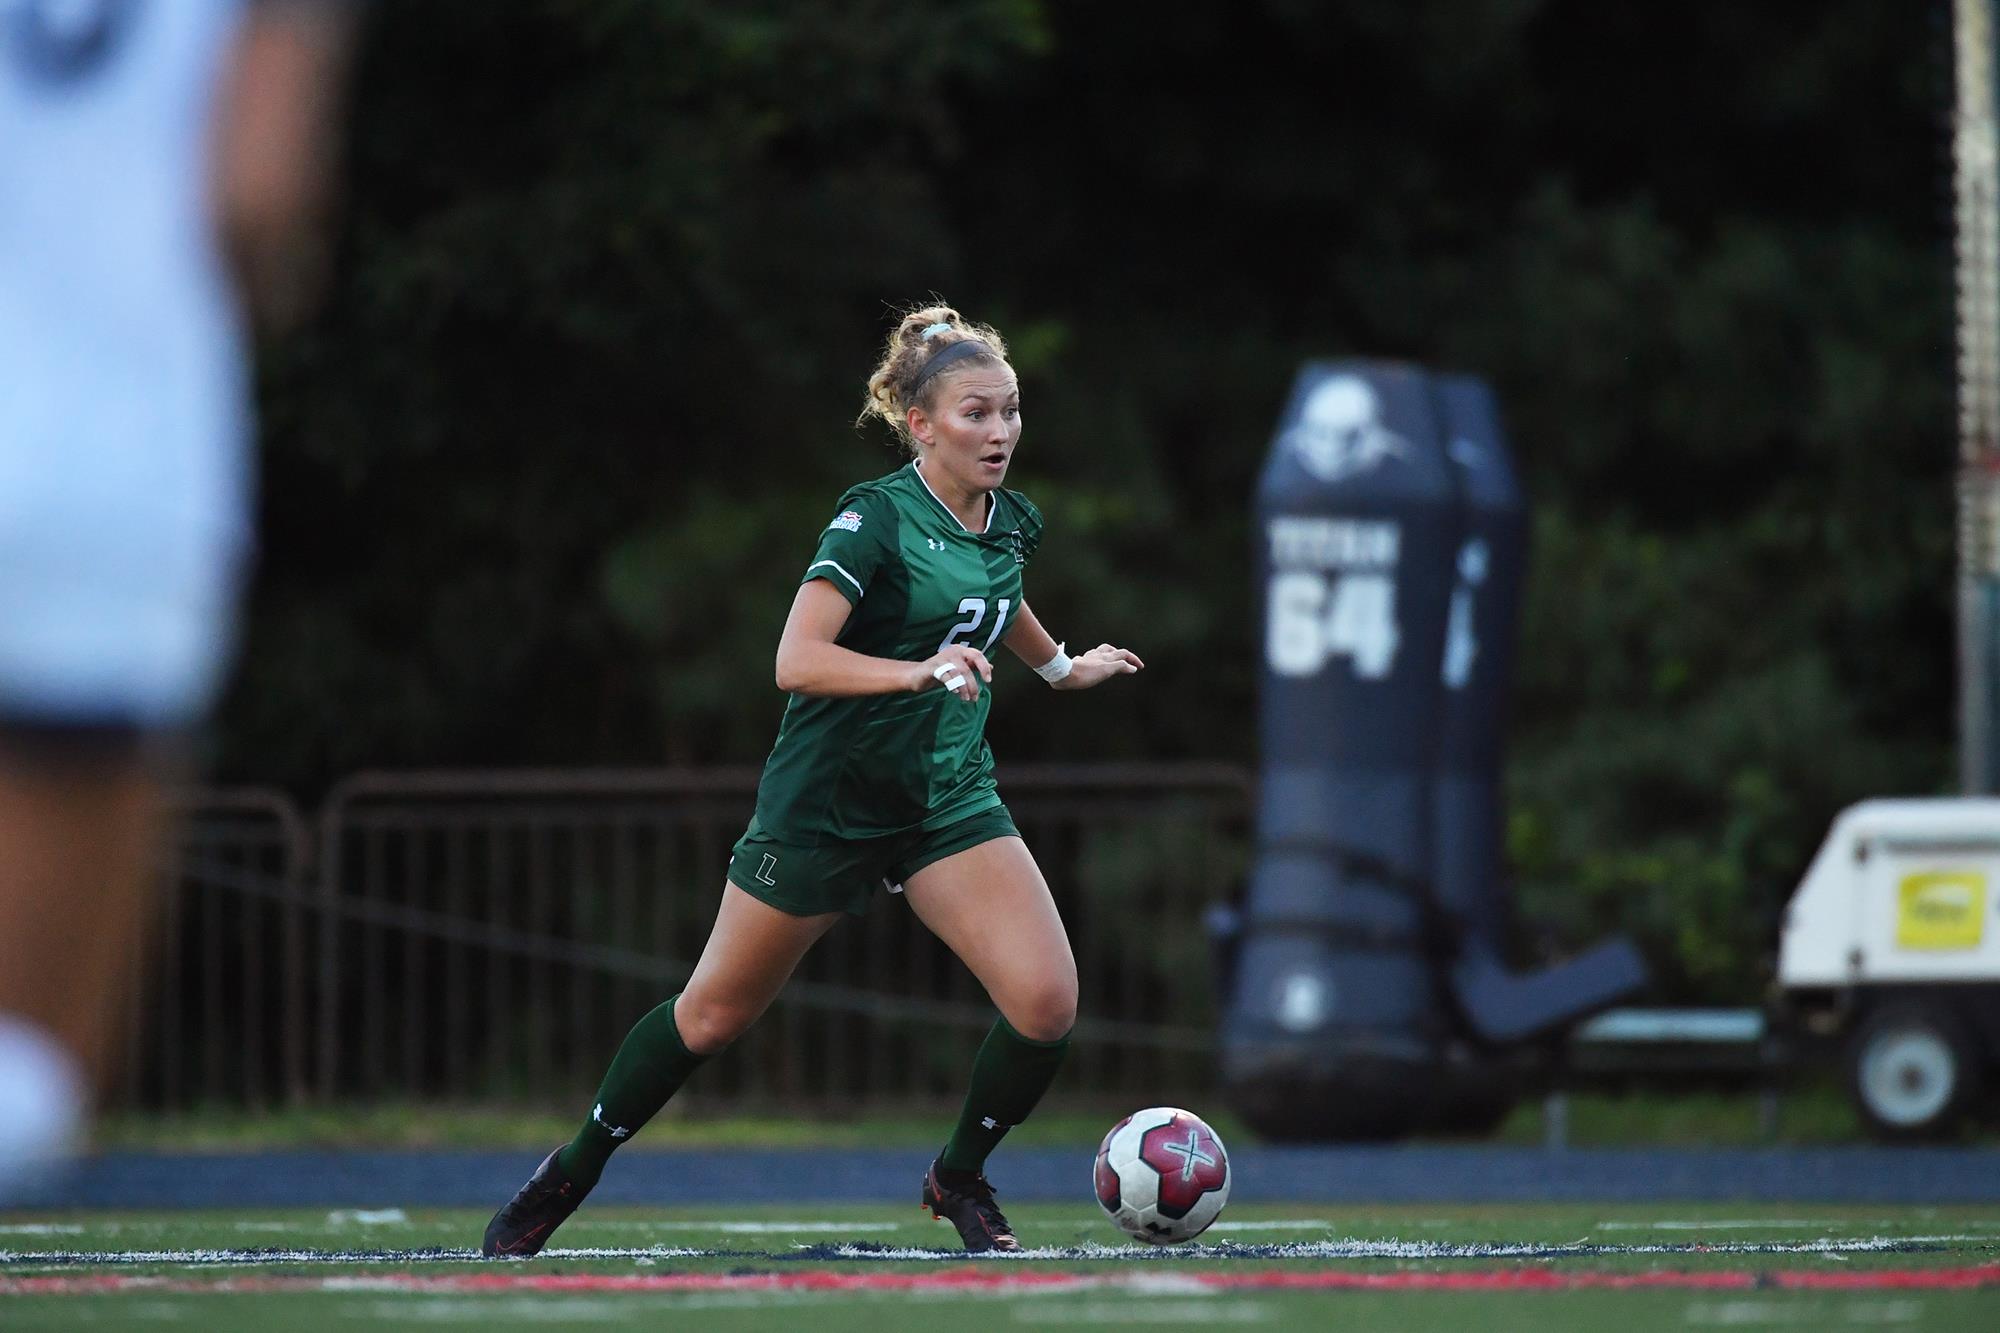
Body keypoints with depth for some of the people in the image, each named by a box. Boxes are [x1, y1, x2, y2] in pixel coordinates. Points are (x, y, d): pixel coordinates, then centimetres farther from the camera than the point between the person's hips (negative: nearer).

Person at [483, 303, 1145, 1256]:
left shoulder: (1011, 523, 3)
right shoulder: (875, 517, -18)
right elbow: (797, 661, -28)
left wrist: (1059, 666, 42)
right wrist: (919, 671, -40)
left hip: (950, 797, 5)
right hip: (826, 805, -5)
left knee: (1045, 1001, -15)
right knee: (715, 1014, 8)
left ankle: (960, 1176, 10)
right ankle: (569, 1175, 29)